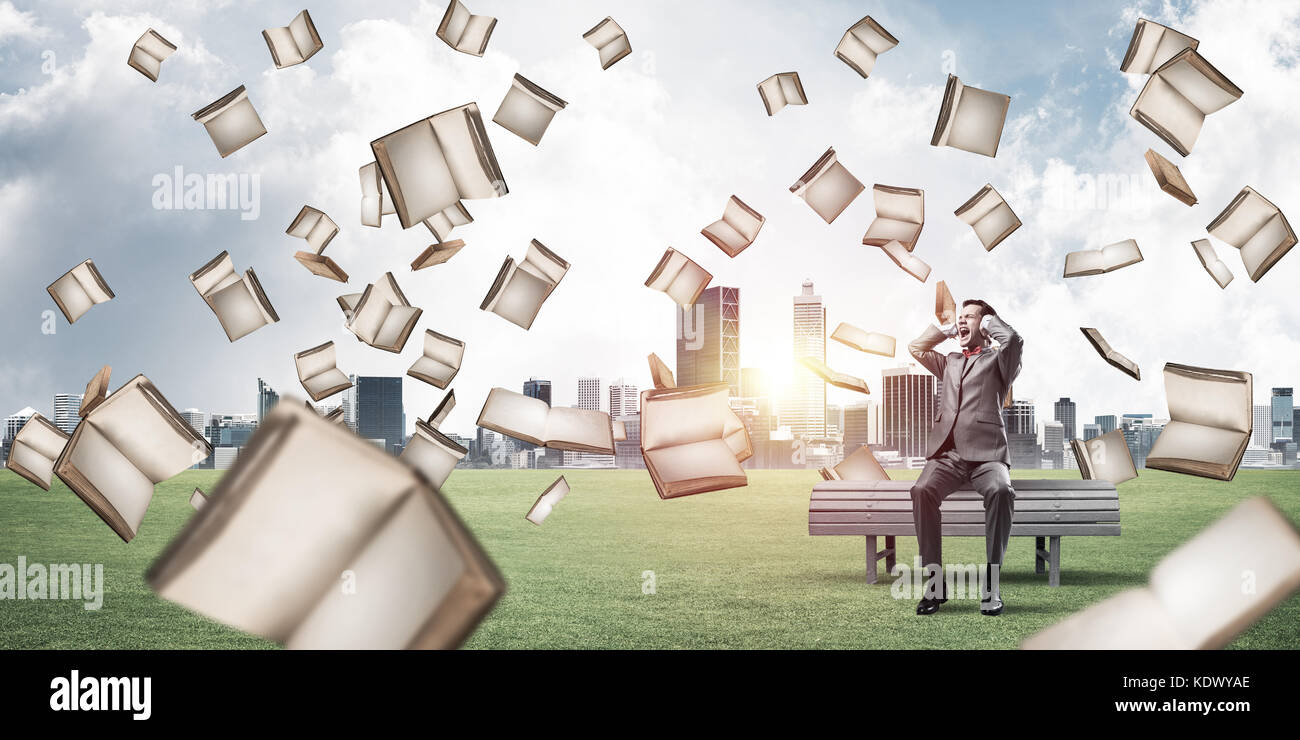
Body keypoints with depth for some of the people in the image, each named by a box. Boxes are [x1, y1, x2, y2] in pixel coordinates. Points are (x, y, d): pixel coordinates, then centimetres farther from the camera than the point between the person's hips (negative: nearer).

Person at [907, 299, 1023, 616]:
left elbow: (1013, 340, -5)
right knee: (923, 490, -30)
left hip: (986, 454, -3)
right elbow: (915, 347, 29)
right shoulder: (949, 363, 31)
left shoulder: (996, 360, 15)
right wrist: (949, 329, 30)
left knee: (1001, 490, -37)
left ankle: (991, 584, -31)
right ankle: (934, 582, -27)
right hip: (946, 454, 3)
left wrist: (988, 321, 13)